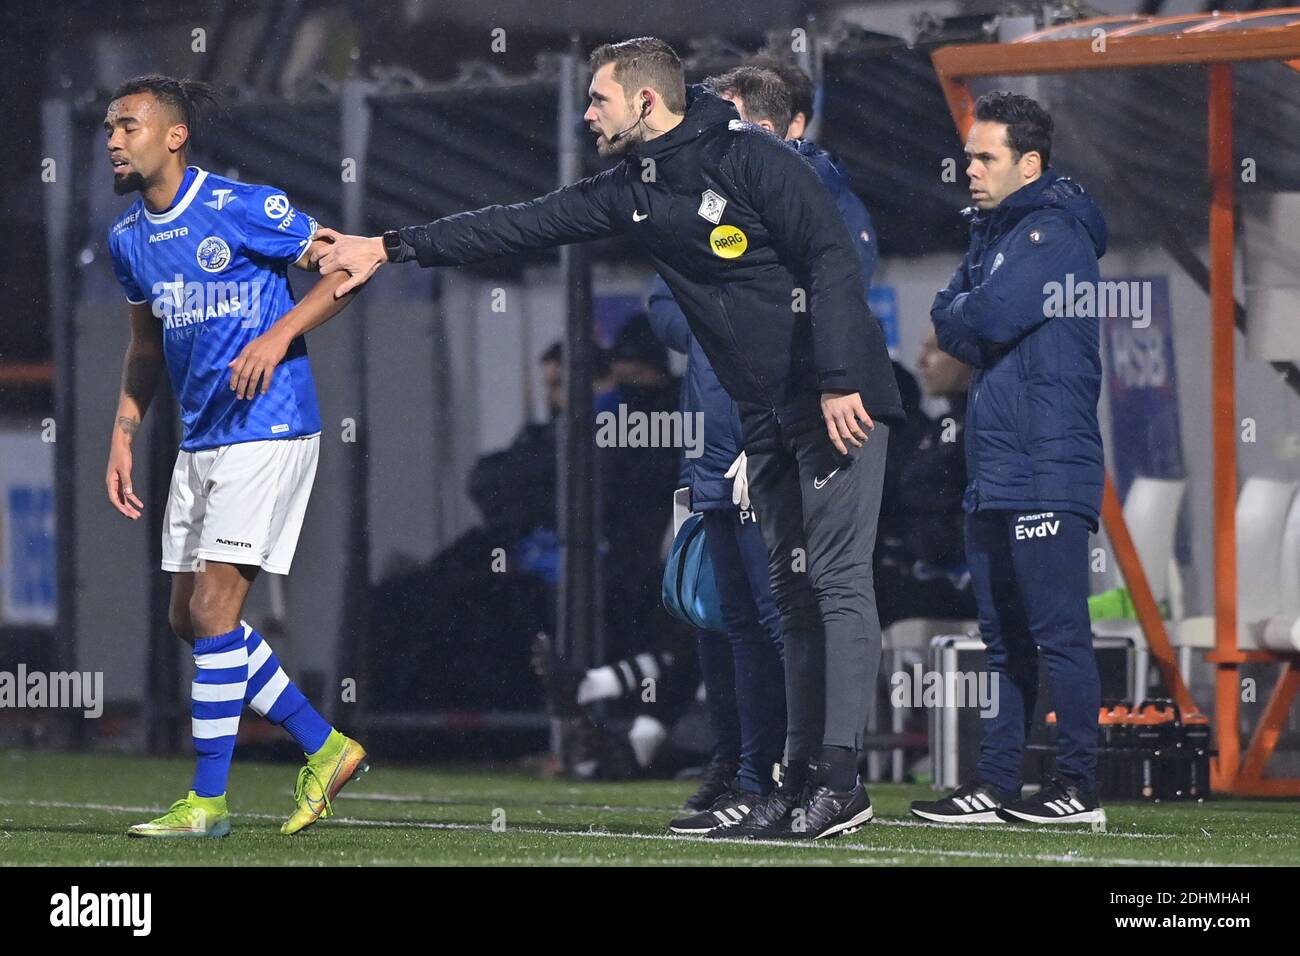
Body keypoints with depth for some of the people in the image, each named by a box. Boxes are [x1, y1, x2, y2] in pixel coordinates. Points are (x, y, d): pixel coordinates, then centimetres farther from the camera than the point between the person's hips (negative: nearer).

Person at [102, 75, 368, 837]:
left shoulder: (242, 209, -13)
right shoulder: (129, 239, 9)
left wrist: (281, 333, -21)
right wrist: (124, 437, 14)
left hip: (267, 431, -8)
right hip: (200, 442, 8)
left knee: (213, 609, -12)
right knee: (191, 618, 7)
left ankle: (209, 800, -5)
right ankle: (325, 748, 21)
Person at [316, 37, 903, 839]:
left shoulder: (752, 161, -13)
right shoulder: (631, 190, 11)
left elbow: (832, 260, -18)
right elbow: (525, 225, 14)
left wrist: (840, 381, -24)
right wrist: (391, 249, 13)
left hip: (839, 402, -9)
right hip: (768, 414, 9)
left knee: (838, 582, -11)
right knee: (794, 591, 7)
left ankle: (843, 780, -16)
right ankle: (802, 776, 8)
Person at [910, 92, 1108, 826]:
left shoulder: (1054, 234, -10)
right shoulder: (996, 233, 20)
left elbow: (988, 318, -18)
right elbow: (948, 321, 15)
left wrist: (964, 313, 2)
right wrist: (973, 319, -4)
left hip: (1048, 470, -10)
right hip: (995, 474, 10)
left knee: (1059, 631, -8)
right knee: (1004, 635, 11)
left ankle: (1080, 788, -7)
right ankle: (997, 785, 14)